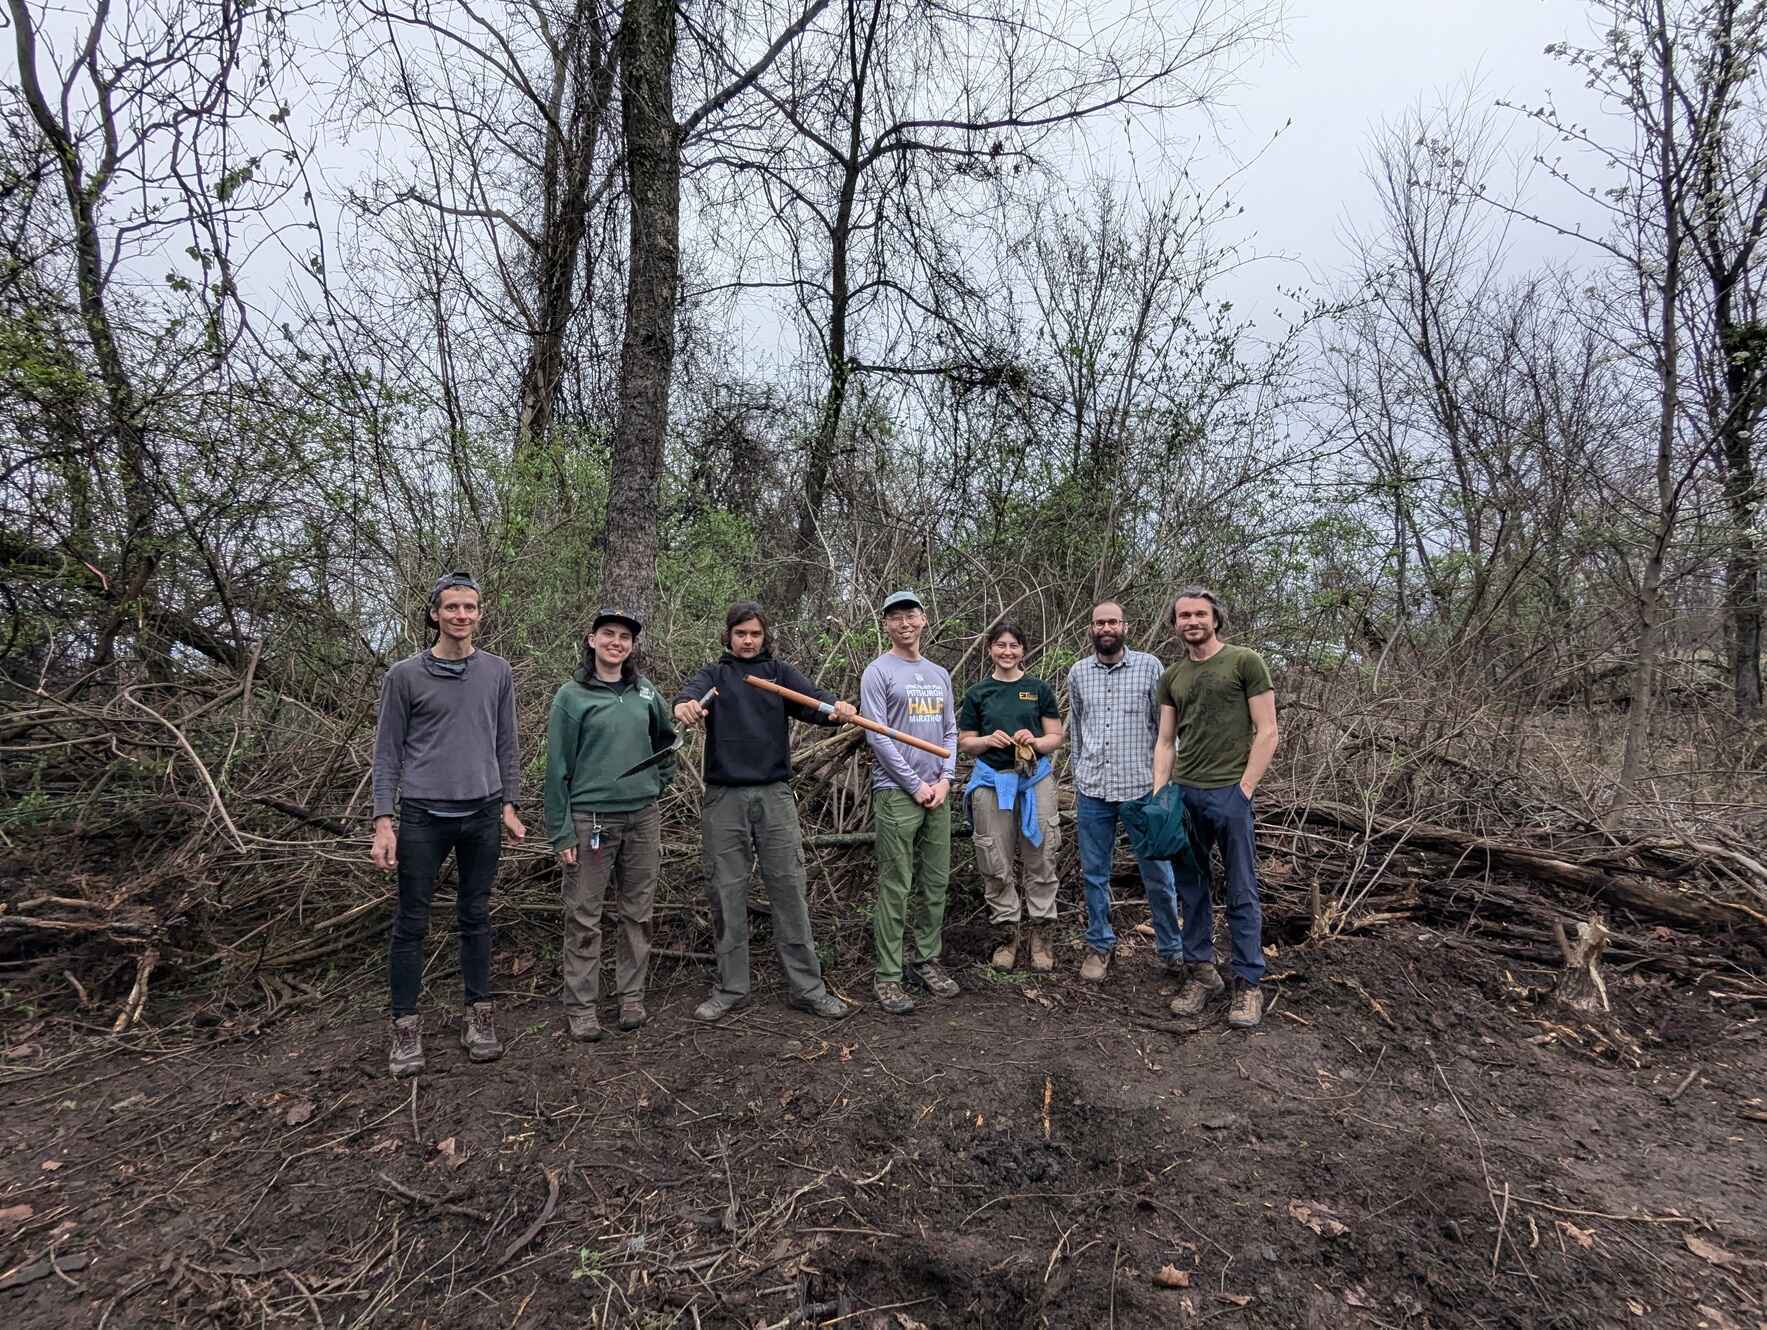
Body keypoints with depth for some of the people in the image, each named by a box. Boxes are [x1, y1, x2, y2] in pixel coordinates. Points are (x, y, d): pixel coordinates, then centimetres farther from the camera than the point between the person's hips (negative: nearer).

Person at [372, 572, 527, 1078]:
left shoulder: (497, 671, 6)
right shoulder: (405, 675, -1)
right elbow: (387, 751, 0)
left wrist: (509, 804, 6)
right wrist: (383, 820, -6)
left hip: (483, 814, 2)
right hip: (423, 815, -2)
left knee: (476, 918, 11)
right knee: (411, 923, 5)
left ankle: (479, 1015, 22)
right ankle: (406, 1026, 18)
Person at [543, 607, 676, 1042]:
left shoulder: (646, 692, 6)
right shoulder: (571, 696, -4)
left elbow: (666, 739, 24)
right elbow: (558, 766, -5)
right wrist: (562, 832, -8)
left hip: (643, 818, 4)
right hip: (591, 820, -3)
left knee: (637, 913, 10)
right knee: (584, 918, 2)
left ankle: (632, 996, 23)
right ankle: (581, 1006, 14)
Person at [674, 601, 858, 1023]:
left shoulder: (780, 673, 10)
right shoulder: (714, 675, 8)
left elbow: (812, 700, -8)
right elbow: (693, 689, -16)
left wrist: (836, 707, -33)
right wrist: (684, 704, -41)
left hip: (774, 796, 0)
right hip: (724, 798, 0)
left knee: (789, 890, 2)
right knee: (727, 894, 6)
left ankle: (808, 987, 11)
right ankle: (731, 989, 19)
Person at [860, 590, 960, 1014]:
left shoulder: (939, 675, 16)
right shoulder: (878, 672, -4)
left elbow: (950, 732, 15)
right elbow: (878, 736, -11)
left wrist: (944, 779, 0)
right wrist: (915, 785, -11)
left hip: (937, 792, 6)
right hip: (896, 792, -6)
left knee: (936, 883, 11)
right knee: (896, 887, -4)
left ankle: (927, 960, 24)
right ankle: (888, 974, 4)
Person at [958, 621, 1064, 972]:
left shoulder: (1039, 689, 7)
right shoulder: (976, 693, 7)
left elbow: (1056, 737, 8)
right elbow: (964, 742, 9)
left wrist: (1036, 741, -13)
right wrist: (988, 740, -10)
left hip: (1035, 779, 0)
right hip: (992, 781, 0)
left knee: (1039, 860, 2)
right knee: (996, 864, 4)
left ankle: (1041, 935, 15)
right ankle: (1007, 934, 18)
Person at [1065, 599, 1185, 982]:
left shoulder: (1150, 666, -2)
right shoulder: (1078, 673, 7)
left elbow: (1167, 726, -1)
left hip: (1142, 788, -2)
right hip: (1092, 790, 3)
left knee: (1158, 875, 5)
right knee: (1094, 874, 10)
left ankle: (1171, 949, 21)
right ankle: (1099, 945, 25)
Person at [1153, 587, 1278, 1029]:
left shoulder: (1245, 662, -1)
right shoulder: (1172, 677, 13)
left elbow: (1267, 733, -4)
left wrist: (1243, 789, -8)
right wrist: (1159, 795, 4)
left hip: (1230, 793, -5)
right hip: (1184, 793, 5)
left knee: (1241, 894, 4)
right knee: (1192, 890, 11)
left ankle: (1248, 982, 15)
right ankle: (1200, 972, 23)